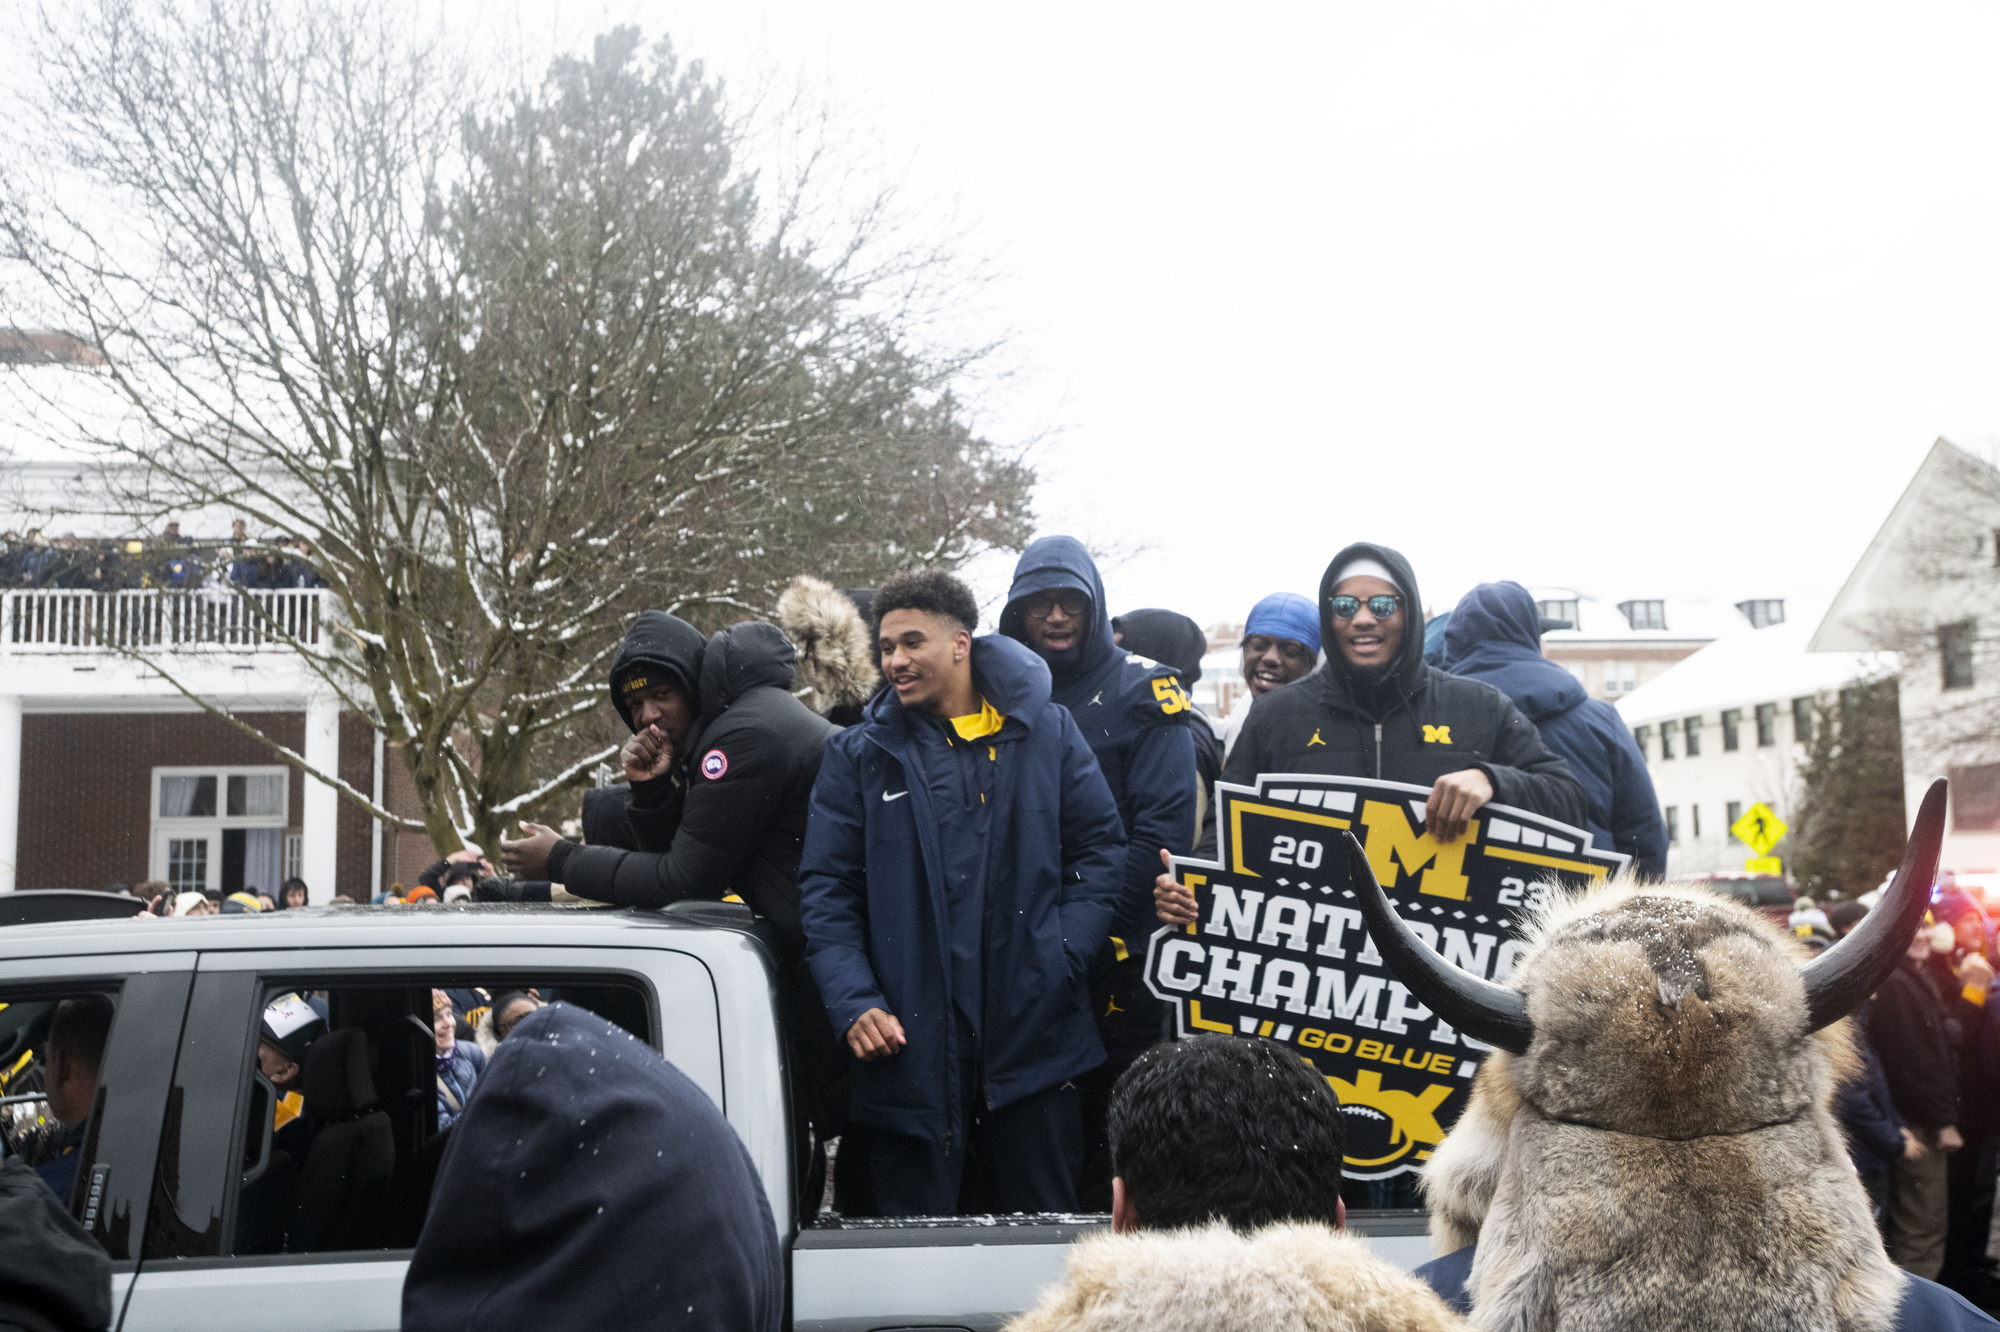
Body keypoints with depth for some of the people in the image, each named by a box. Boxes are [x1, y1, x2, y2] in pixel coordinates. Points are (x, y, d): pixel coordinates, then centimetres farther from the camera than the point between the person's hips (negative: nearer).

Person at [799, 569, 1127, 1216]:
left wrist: (1063, 958, -7)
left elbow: (1101, 847, 6)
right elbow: (825, 890, 4)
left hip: (1033, 1035, 0)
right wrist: (854, 1001, -9)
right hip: (909, 1041, 0)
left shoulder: (1047, 733, 6)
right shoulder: (858, 756, 6)